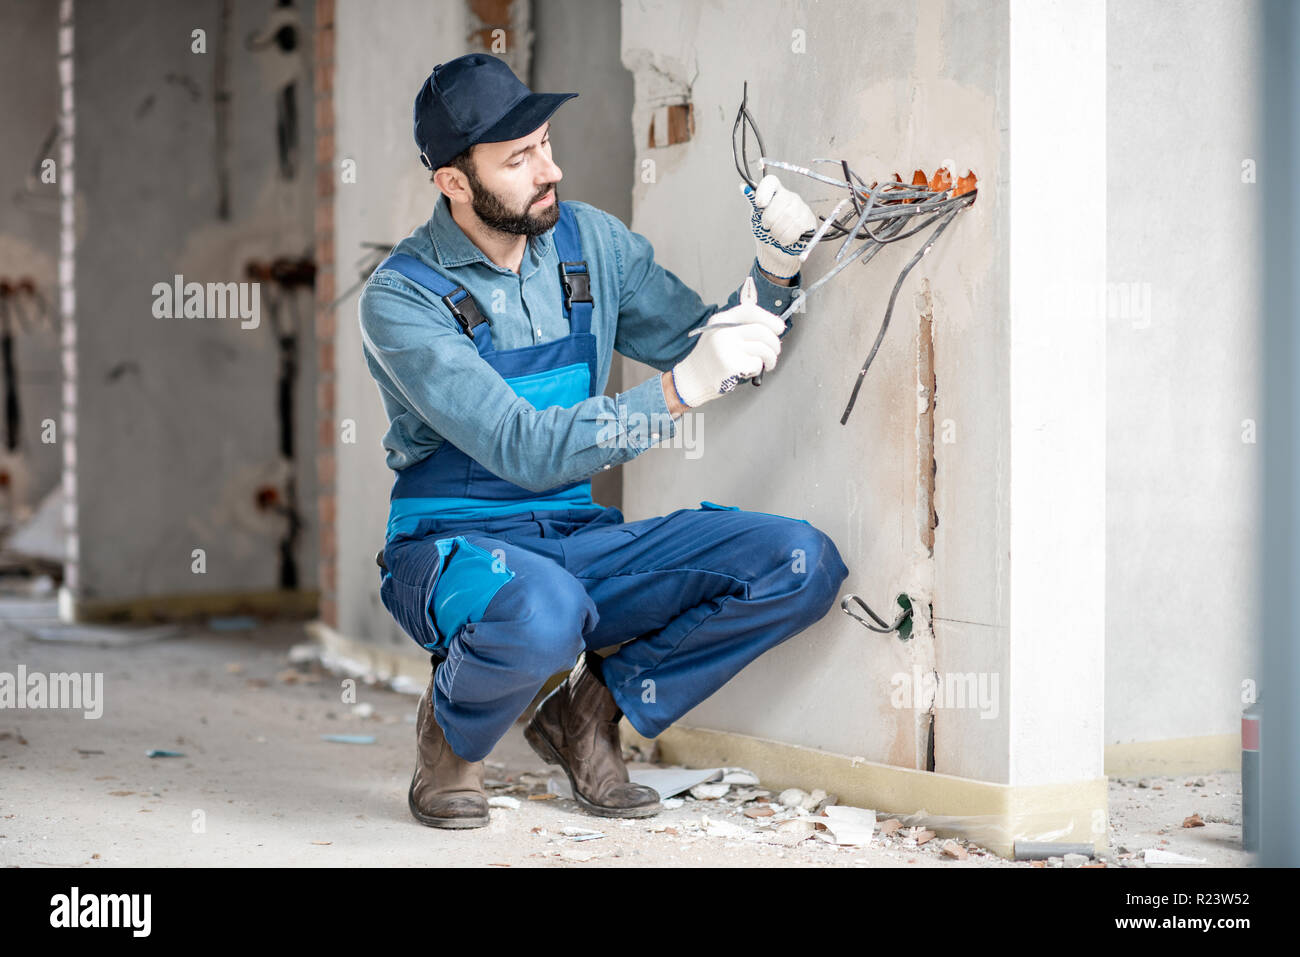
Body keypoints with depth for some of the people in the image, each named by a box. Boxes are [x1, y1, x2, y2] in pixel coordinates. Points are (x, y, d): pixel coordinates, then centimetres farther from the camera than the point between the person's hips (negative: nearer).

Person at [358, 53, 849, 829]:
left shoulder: (590, 241, 4)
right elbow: (525, 450, -25)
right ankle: (454, 729, -5)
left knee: (803, 563, -16)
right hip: (455, 546, -5)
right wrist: (680, 390, -34)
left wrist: (775, 272, -8)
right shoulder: (401, 299, -14)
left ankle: (588, 707, 0)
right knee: (541, 615, -42)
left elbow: (707, 351, 11)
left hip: (580, 541, 6)